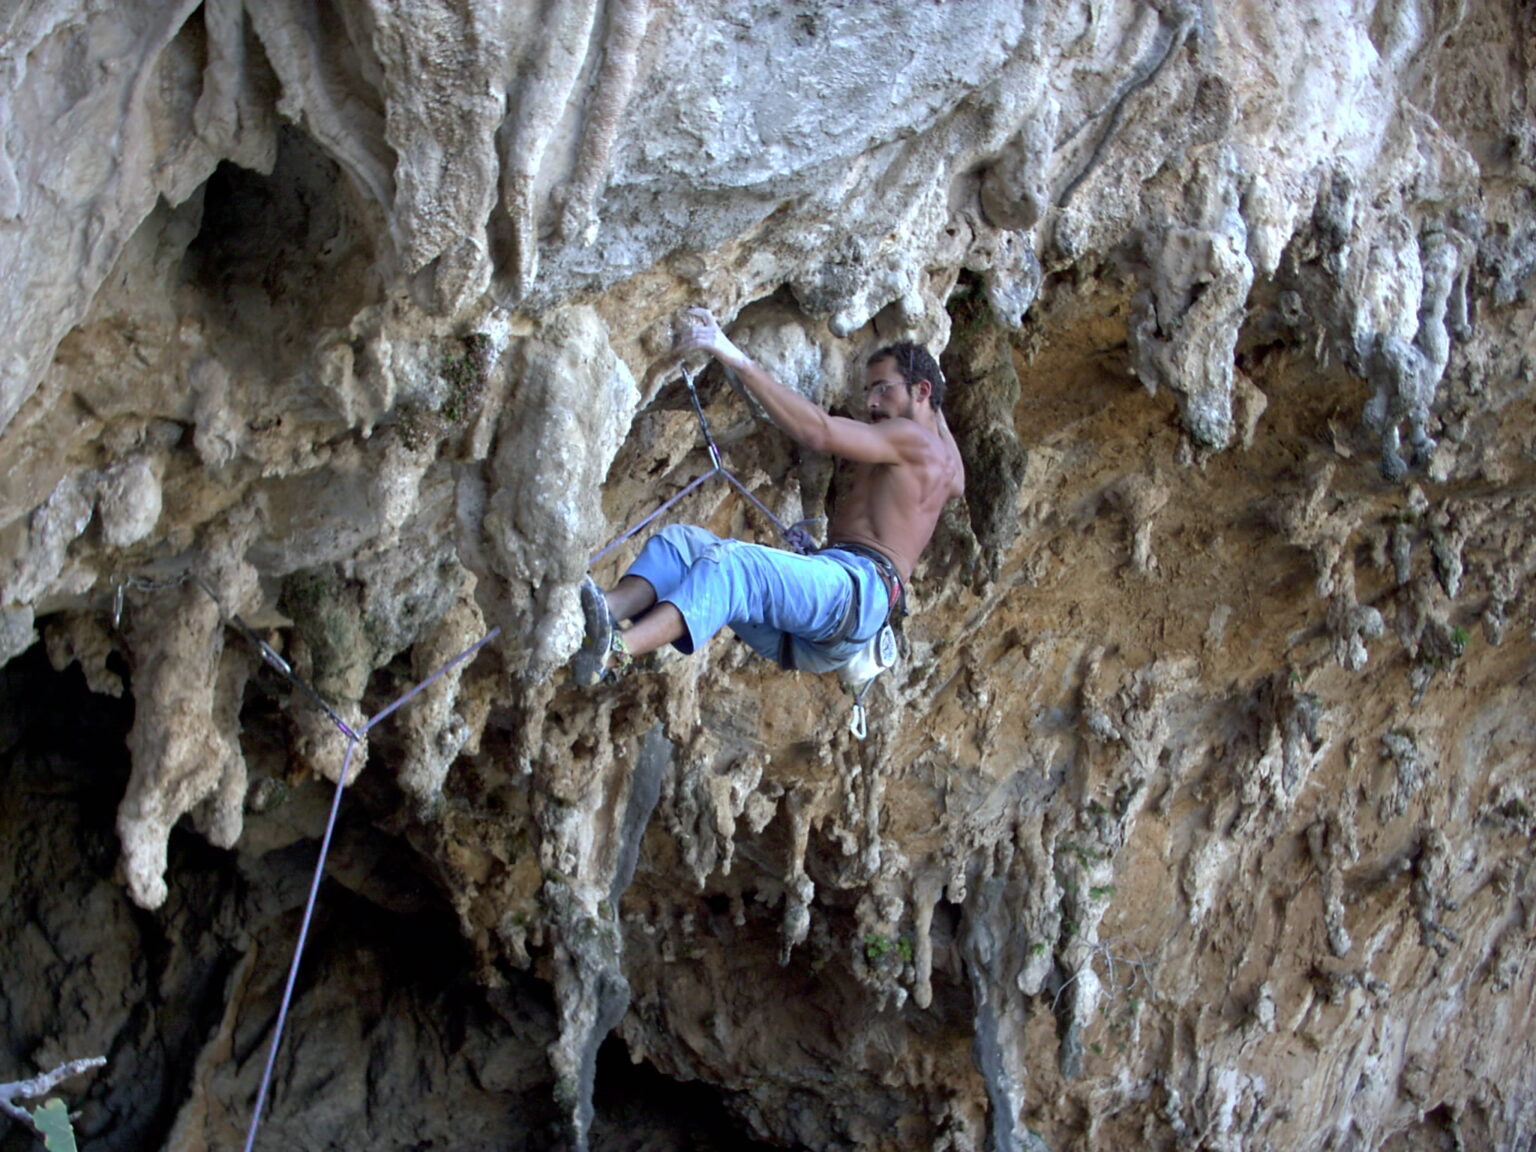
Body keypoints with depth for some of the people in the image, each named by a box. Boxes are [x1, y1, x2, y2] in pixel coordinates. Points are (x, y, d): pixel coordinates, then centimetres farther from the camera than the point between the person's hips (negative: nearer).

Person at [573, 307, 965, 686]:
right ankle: (608, 612, -44)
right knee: (680, 540, -11)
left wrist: (736, 358, -12)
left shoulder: (915, 440, 7)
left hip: (859, 587, -9)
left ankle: (615, 650, -60)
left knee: (732, 560, -37)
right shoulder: (946, 469, 34)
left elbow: (819, 432, -7)